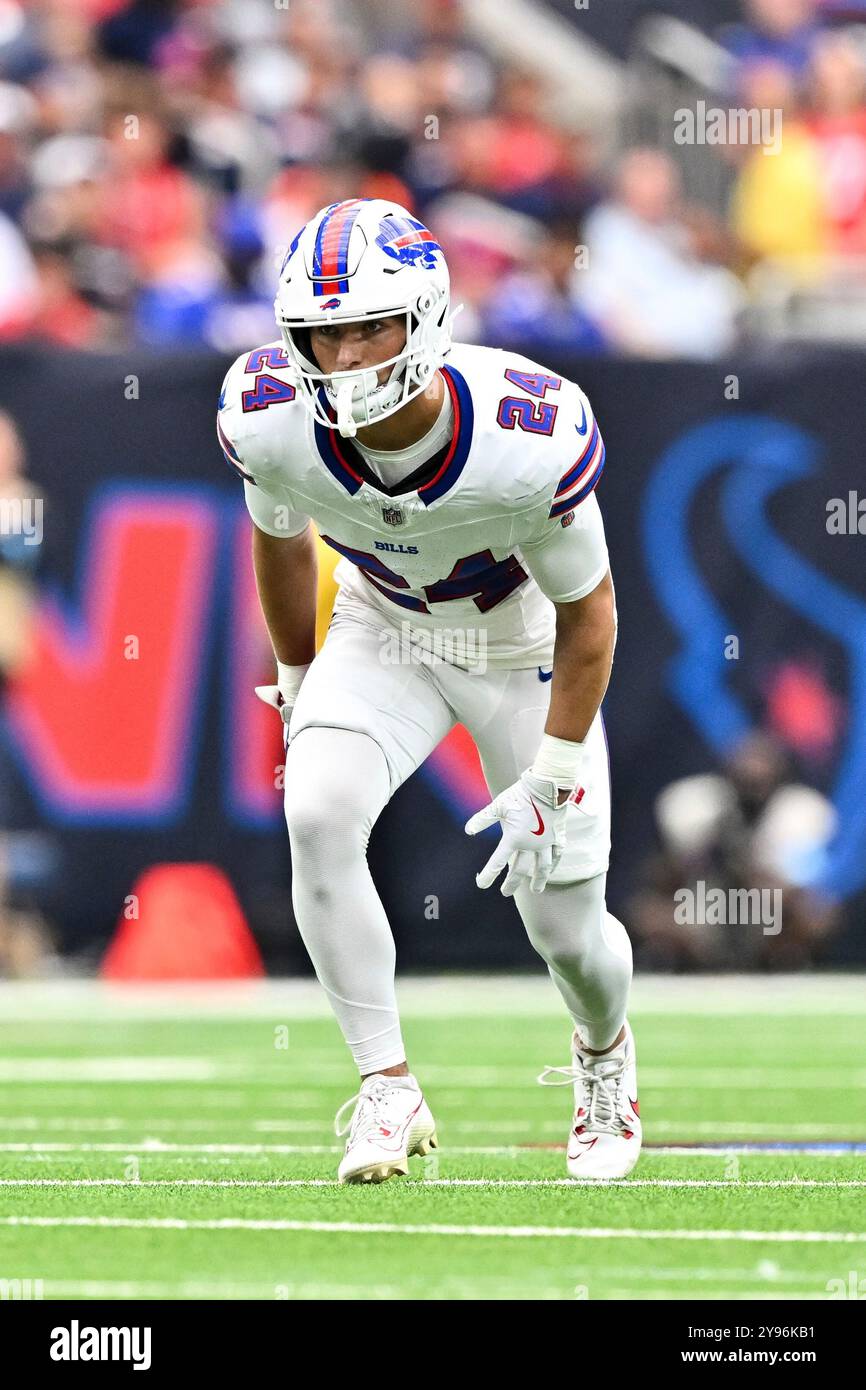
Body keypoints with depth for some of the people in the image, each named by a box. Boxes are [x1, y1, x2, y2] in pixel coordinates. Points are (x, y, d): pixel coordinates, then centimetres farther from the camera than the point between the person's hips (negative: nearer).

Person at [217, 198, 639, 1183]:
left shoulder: (530, 438, -35)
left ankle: (605, 1054, 40)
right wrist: (299, 689, 9)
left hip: (524, 644, -2)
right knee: (316, 812, -27)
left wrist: (551, 781, -14)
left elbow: (587, 612, -18)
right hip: (384, 631, 2)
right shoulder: (268, 420, -27)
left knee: (566, 928, 2)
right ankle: (388, 1090, -15)